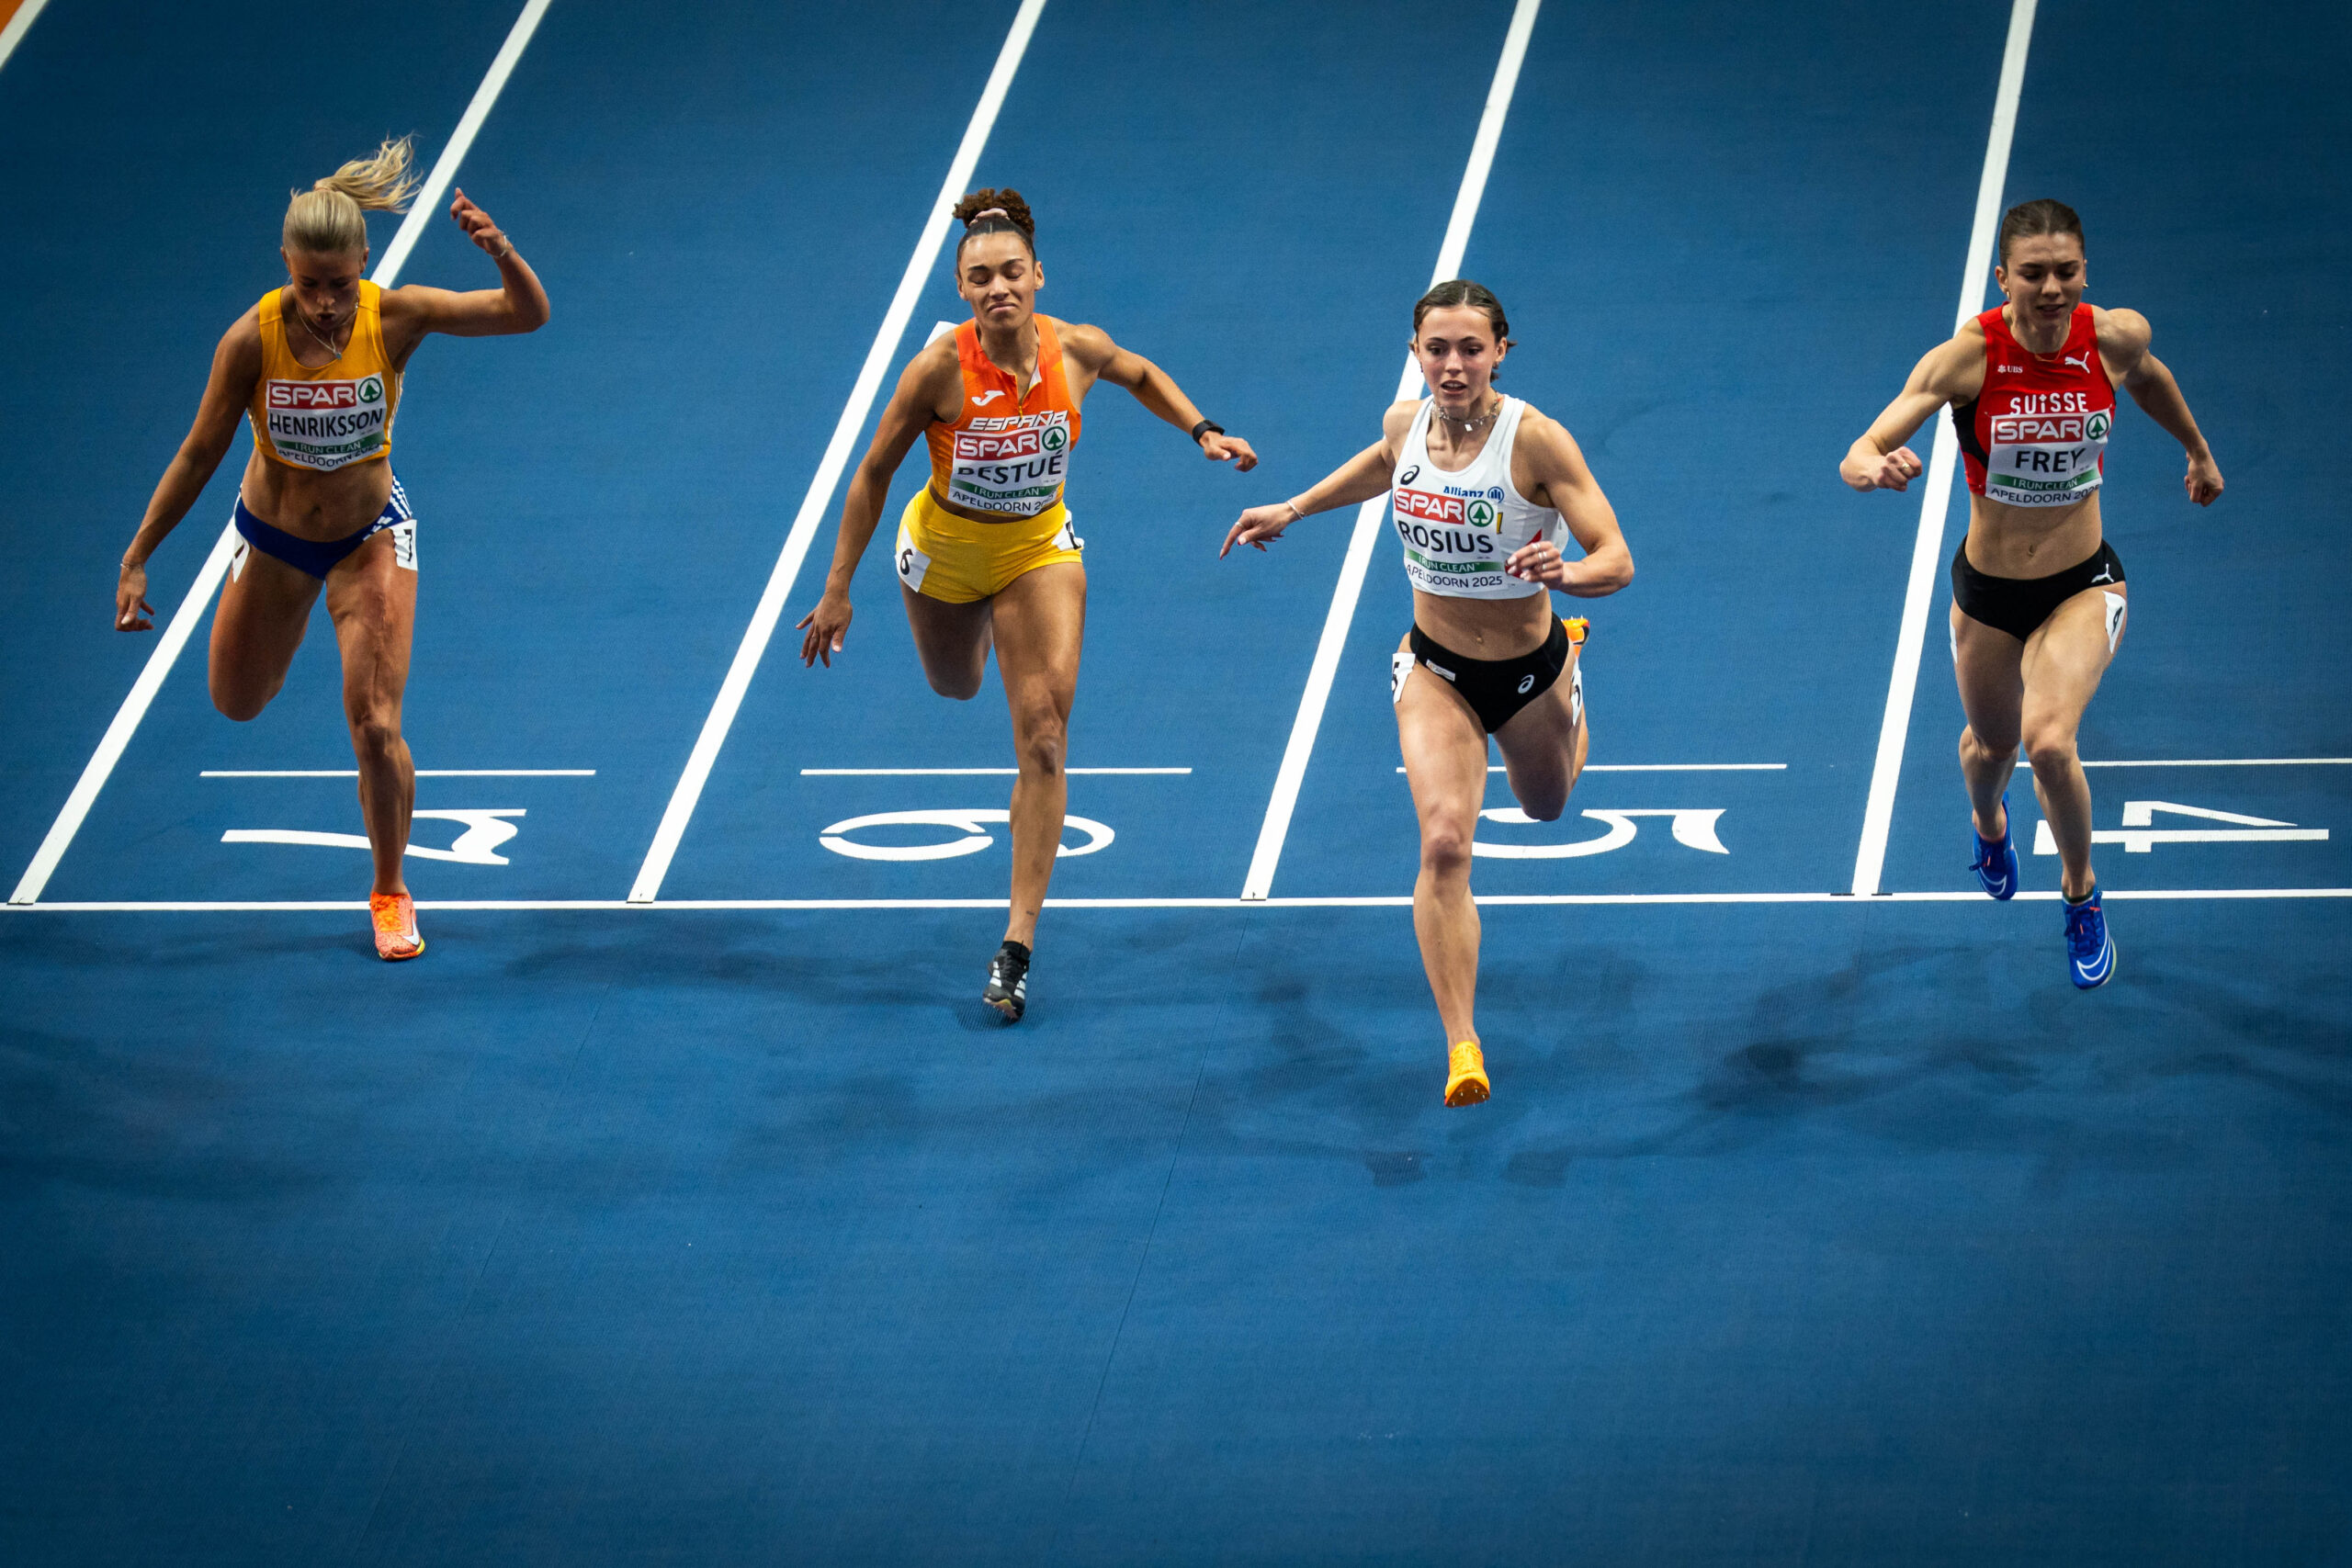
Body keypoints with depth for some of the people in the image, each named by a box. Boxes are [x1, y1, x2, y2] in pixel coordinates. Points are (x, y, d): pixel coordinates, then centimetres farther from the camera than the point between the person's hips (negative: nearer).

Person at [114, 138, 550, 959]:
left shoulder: (395, 318, -25)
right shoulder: (253, 338, -26)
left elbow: (528, 313, -28)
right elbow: (200, 455, -15)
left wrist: (500, 250, -48)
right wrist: (135, 560, -14)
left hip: (370, 534, -1)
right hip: (274, 537, 1)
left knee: (376, 728, -11)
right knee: (237, 703, 21)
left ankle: (390, 893, 13)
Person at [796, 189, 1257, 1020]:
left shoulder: (1076, 350, -21)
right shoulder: (940, 367, -28)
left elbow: (1143, 375, 5)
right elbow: (874, 472, -16)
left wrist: (1203, 432, -7)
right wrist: (837, 591, -14)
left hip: (1039, 551, 0)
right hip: (945, 547, 0)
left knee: (1044, 735, -12)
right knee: (956, 685, 26)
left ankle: (1018, 944, -10)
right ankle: (978, 629, 66)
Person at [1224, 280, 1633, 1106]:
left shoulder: (1535, 439, -27)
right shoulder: (1406, 423, -13)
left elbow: (1616, 559, -28)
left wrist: (1564, 571, -49)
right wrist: (1292, 510, 16)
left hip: (1529, 670, -1)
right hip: (1435, 670, 1)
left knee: (1547, 804, 31)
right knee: (1444, 842, -21)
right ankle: (1461, 1045, -18)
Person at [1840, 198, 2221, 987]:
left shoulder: (2116, 336, -17)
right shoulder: (1968, 357, -24)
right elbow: (1856, 457, -30)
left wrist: (2198, 450, 26)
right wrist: (1874, 466, -55)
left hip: (2084, 587, -1)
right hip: (1987, 590, 1)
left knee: (2049, 740, -23)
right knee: (1991, 744, 23)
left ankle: (2081, 894, 5)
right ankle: (1989, 826, 63)